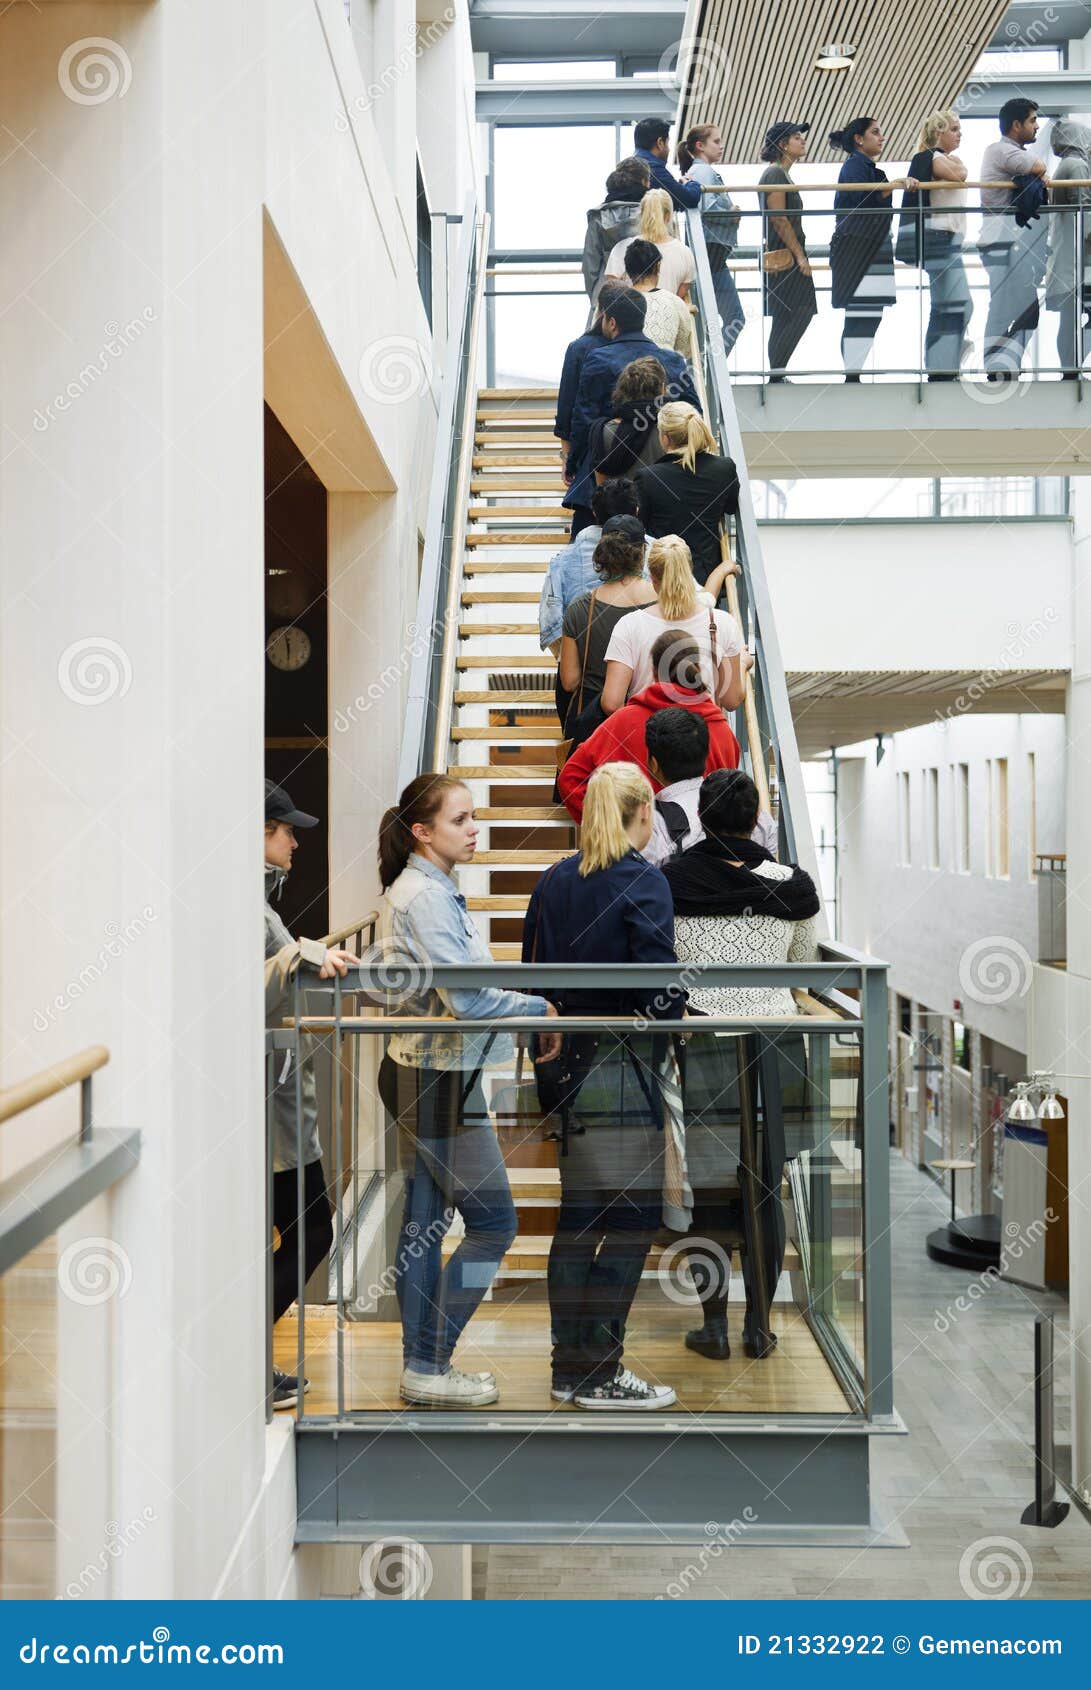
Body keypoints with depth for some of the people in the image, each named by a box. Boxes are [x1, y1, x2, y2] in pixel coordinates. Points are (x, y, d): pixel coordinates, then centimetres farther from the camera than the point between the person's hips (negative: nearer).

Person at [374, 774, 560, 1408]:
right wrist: (541, 1008, -10)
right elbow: (466, 998, -23)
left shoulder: (433, 889, 13)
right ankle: (430, 1367, 6)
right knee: (493, 1221, -2)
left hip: (422, 1075, 10)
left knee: (425, 1223, 14)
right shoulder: (424, 895, -18)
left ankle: (424, 1367, 23)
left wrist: (517, 1002, 5)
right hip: (440, 1077, -10)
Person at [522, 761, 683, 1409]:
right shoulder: (644, 882, -11)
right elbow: (661, 987, -18)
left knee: (578, 1216, 14)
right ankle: (601, 1373, 7)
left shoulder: (555, 881, 8)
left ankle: (571, 1368, 22)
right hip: (623, 1067, -7)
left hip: (569, 1061, 7)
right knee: (631, 1215, 2)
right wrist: (679, 1005, 1)